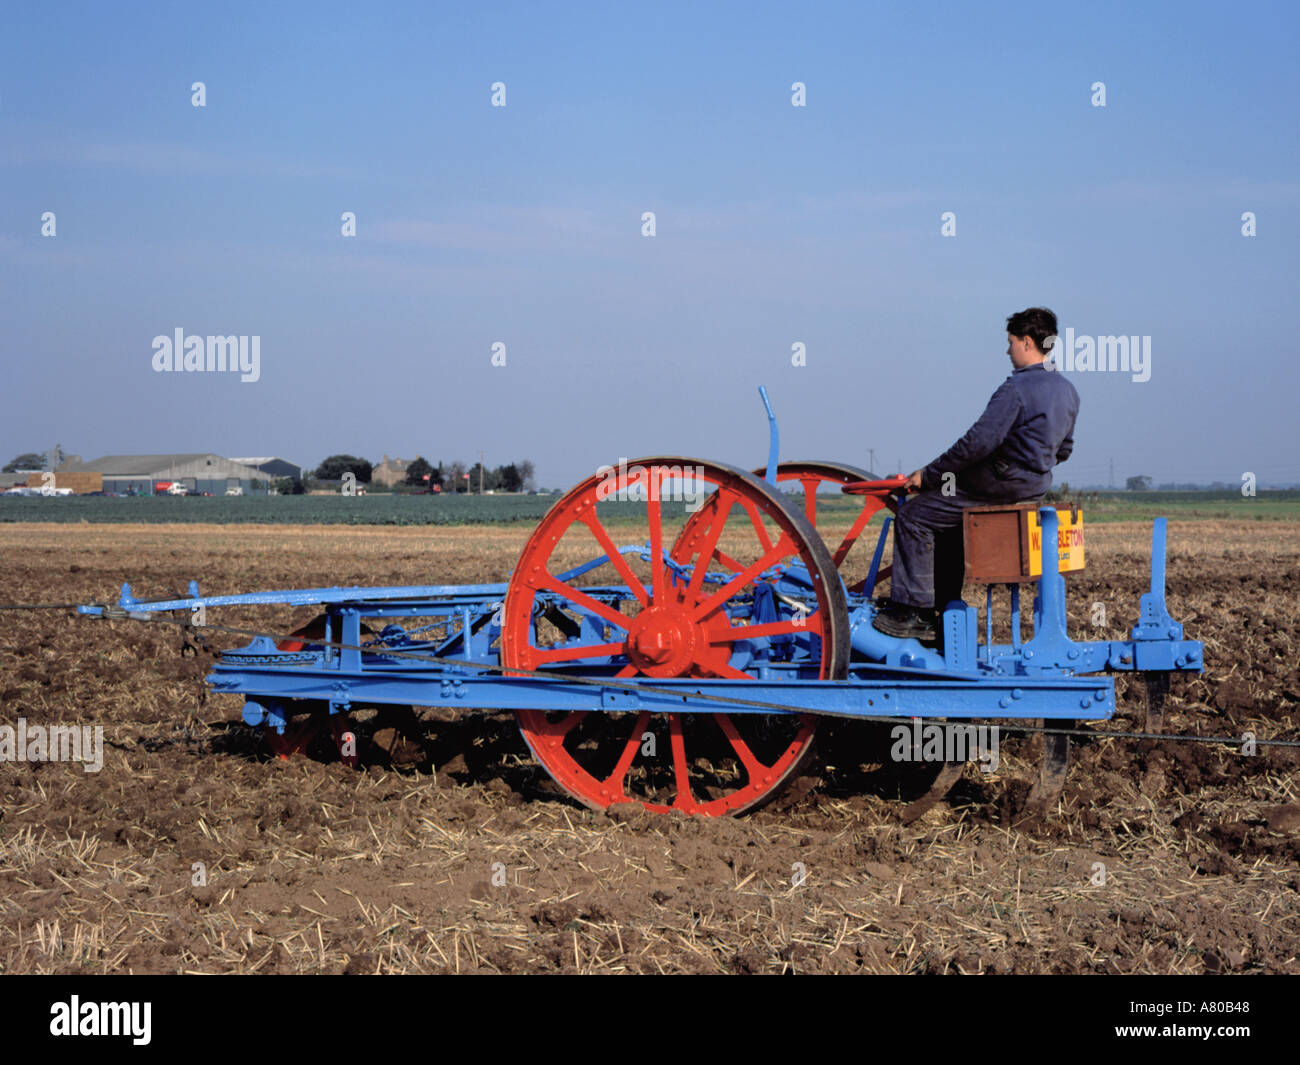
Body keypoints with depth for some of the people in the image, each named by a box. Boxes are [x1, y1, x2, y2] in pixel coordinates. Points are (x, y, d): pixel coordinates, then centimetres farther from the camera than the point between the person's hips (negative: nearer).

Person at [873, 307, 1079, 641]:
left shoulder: (1016, 388, -20)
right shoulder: (1067, 391, 7)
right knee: (948, 516, 27)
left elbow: (978, 442, -24)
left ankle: (915, 611, -6)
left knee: (914, 516, -3)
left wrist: (928, 475, -16)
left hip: (1000, 484, -9)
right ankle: (947, 607, 28)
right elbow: (1063, 450, 17)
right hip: (1036, 485, 9)